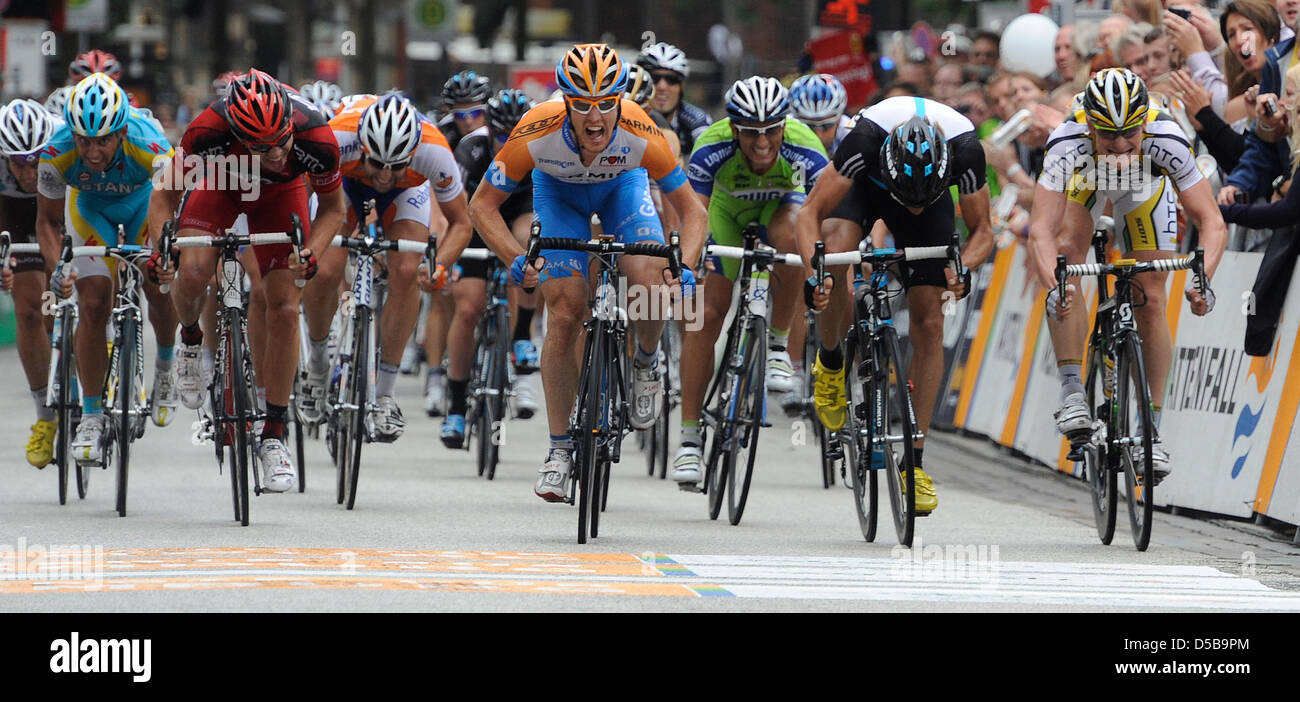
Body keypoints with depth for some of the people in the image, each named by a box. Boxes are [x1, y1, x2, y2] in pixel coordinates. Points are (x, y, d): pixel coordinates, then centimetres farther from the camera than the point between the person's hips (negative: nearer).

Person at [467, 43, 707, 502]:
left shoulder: (640, 134, -37)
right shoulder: (536, 133, -37)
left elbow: (691, 210, -25)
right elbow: (482, 205, -25)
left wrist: (686, 269, -42)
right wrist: (516, 260, -40)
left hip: (621, 187, 0)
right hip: (558, 190, 0)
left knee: (651, 286, -25)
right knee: (565, 314, -10)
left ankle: (646, 364, 10)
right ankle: (560, 449, 2)